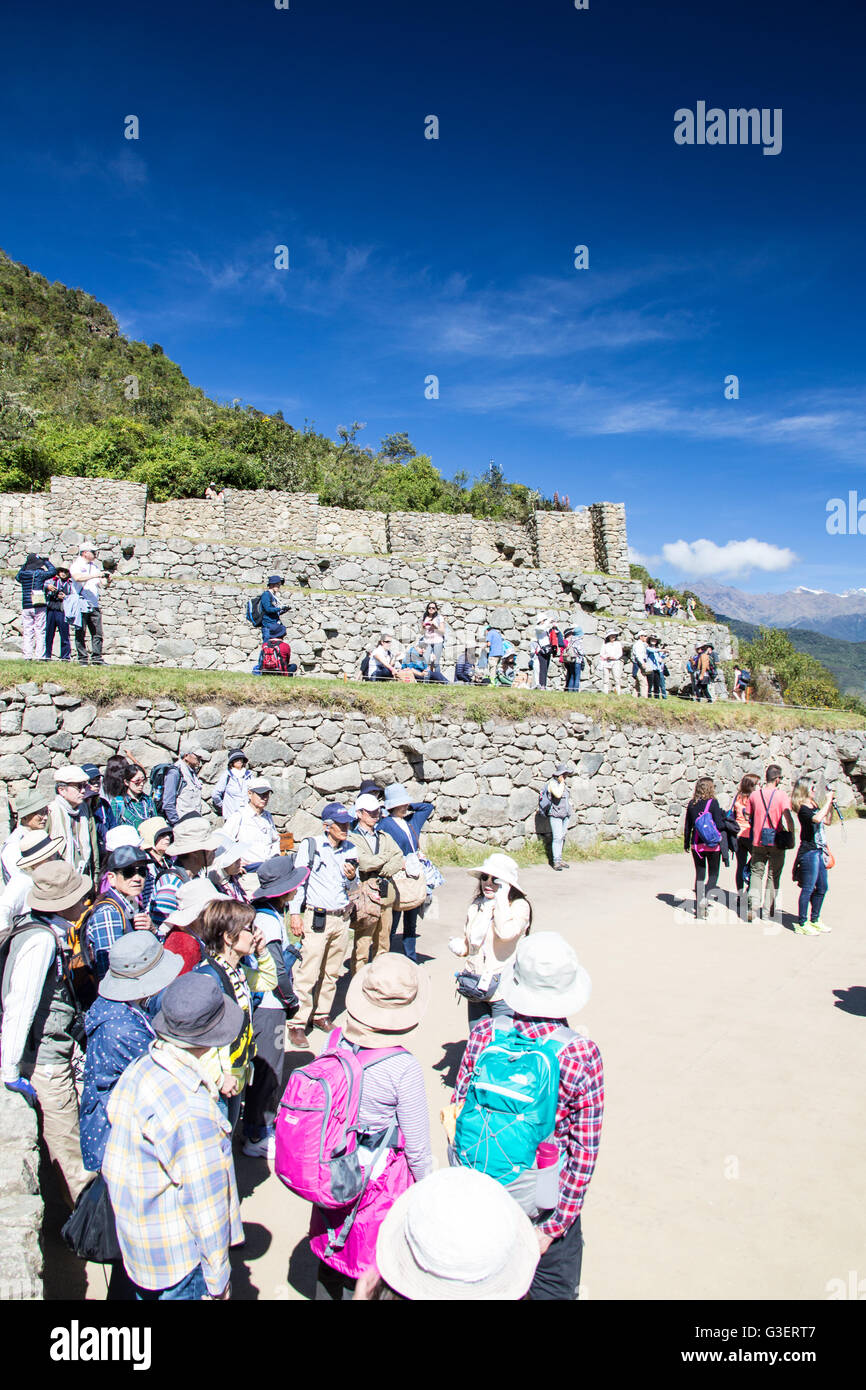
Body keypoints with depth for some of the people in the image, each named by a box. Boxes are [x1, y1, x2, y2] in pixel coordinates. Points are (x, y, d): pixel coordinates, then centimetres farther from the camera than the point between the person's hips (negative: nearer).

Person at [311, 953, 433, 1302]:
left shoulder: (334, 1041, -15)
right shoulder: (404, 1067, -28)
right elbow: (417, 1147, -16)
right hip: (382, 1177, -4)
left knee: (331, 1256, 27)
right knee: (366, 1268, 19)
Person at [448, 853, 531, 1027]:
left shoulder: (519, 905, -8)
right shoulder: (476, 906, 8)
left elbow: (506, 933, -29)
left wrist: (501, 897, -20)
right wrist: (460, 946, 0)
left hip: (504, 992, -5)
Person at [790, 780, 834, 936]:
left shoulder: (813, 806, 12)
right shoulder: (802, 809, -15)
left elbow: (826, 821, 23)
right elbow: (817, 819, -33)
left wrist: (831, 804, 11)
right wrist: (827, 801, -24)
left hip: (819, 851, 9)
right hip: (809, 852, -9)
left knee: (822, 887, 15)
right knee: (808, 888, -6)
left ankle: (815, 920, 28)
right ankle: (801, 924, 2)